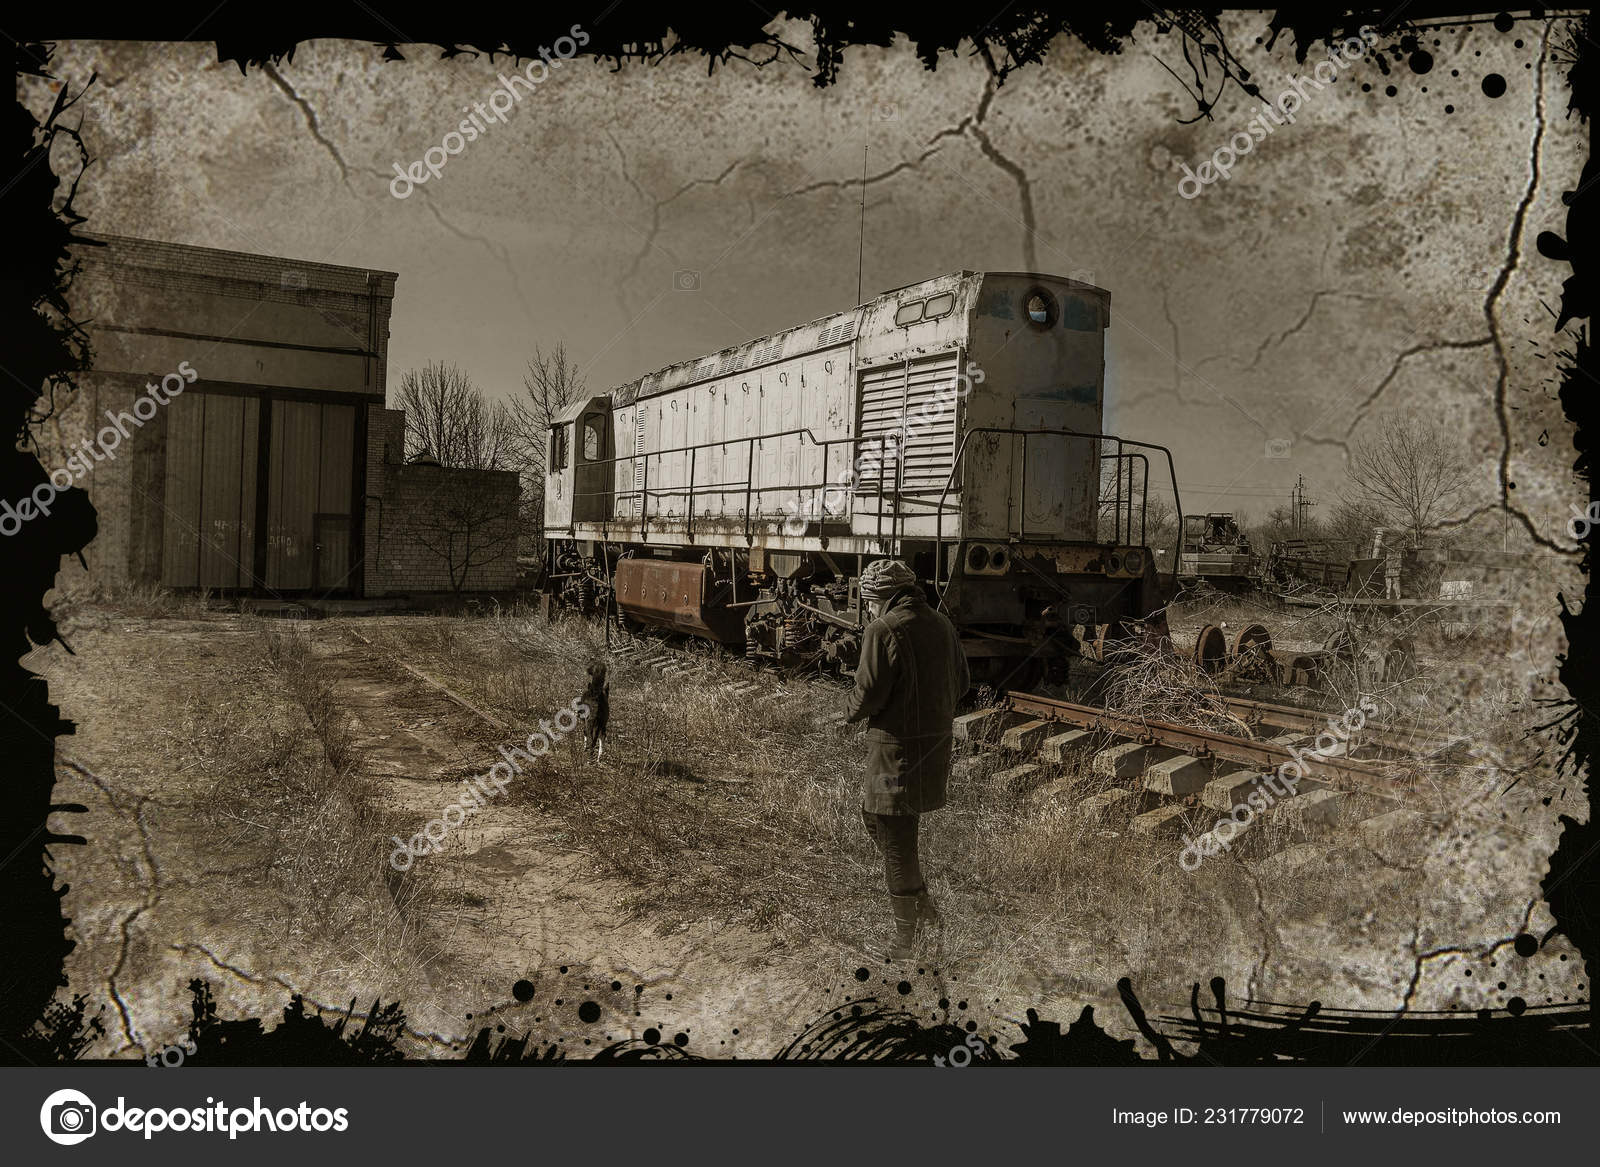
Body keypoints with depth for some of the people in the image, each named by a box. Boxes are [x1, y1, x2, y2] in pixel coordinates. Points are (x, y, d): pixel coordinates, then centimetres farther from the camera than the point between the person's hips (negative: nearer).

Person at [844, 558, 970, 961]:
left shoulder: (883, 631, -16)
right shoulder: (942, 624, 7)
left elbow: (867, 696, -18)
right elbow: (961, 682, 15)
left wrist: (851, 709, 3)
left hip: (898, 747, -8)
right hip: (936, 742, 8)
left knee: (896, 841, 4)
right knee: (873, 813, 24)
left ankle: (905, 940, 14)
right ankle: (922, 900, 27)